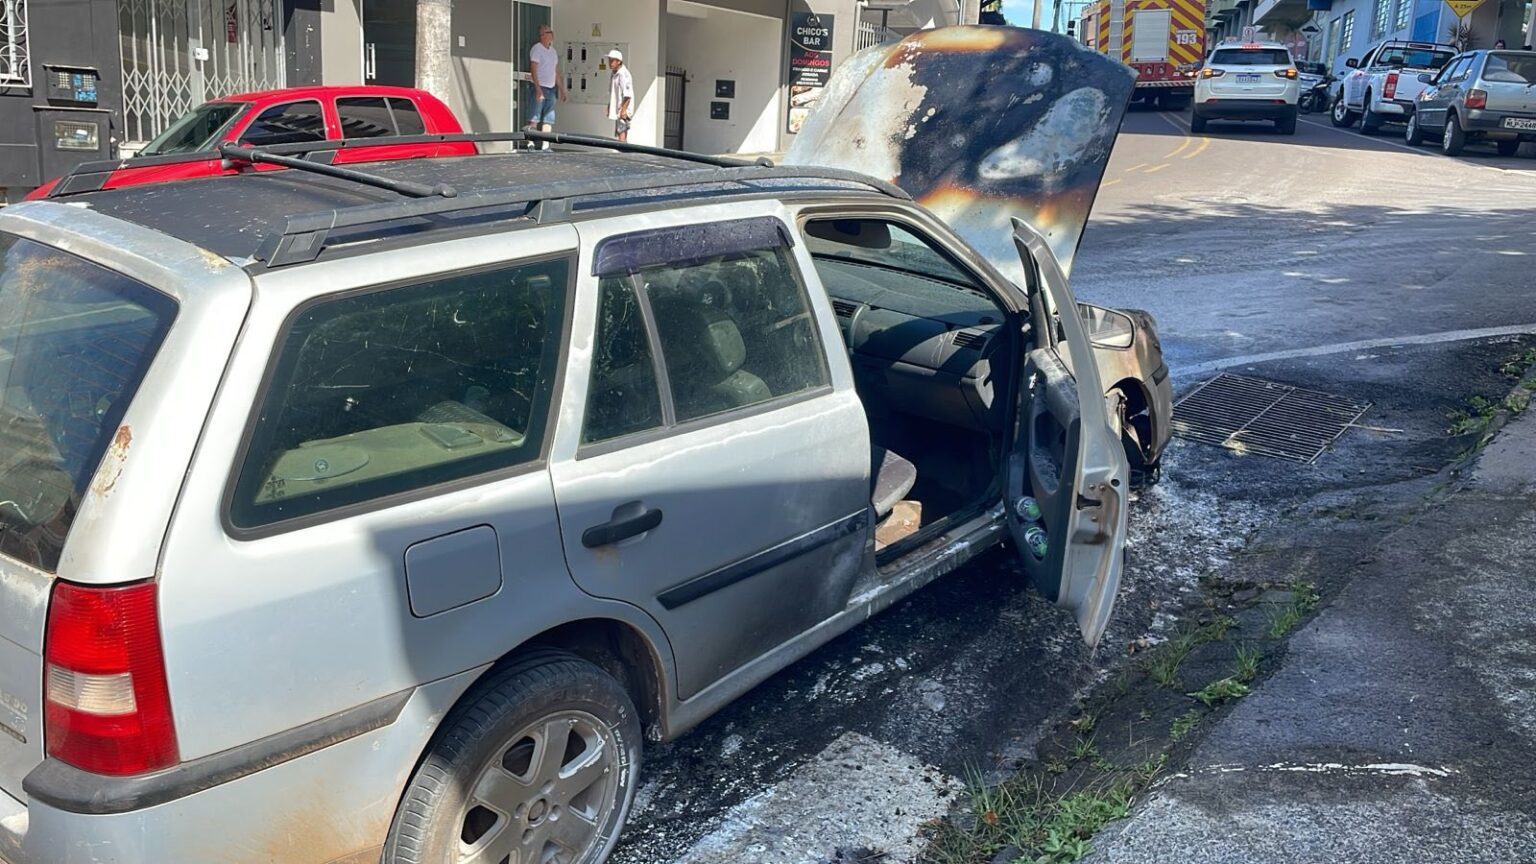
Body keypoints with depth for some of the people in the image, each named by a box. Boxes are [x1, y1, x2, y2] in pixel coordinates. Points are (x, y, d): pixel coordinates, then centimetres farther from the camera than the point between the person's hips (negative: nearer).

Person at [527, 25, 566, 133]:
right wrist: (538, 89, -23)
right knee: (535, 119, -9)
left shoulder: (553, 51, 16)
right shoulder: (537, 49, -6)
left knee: (549, 120, 6)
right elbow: (533, 70, -14)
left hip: (551, 89, 7)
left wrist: (561, 90, 17)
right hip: (540, 88, -7)